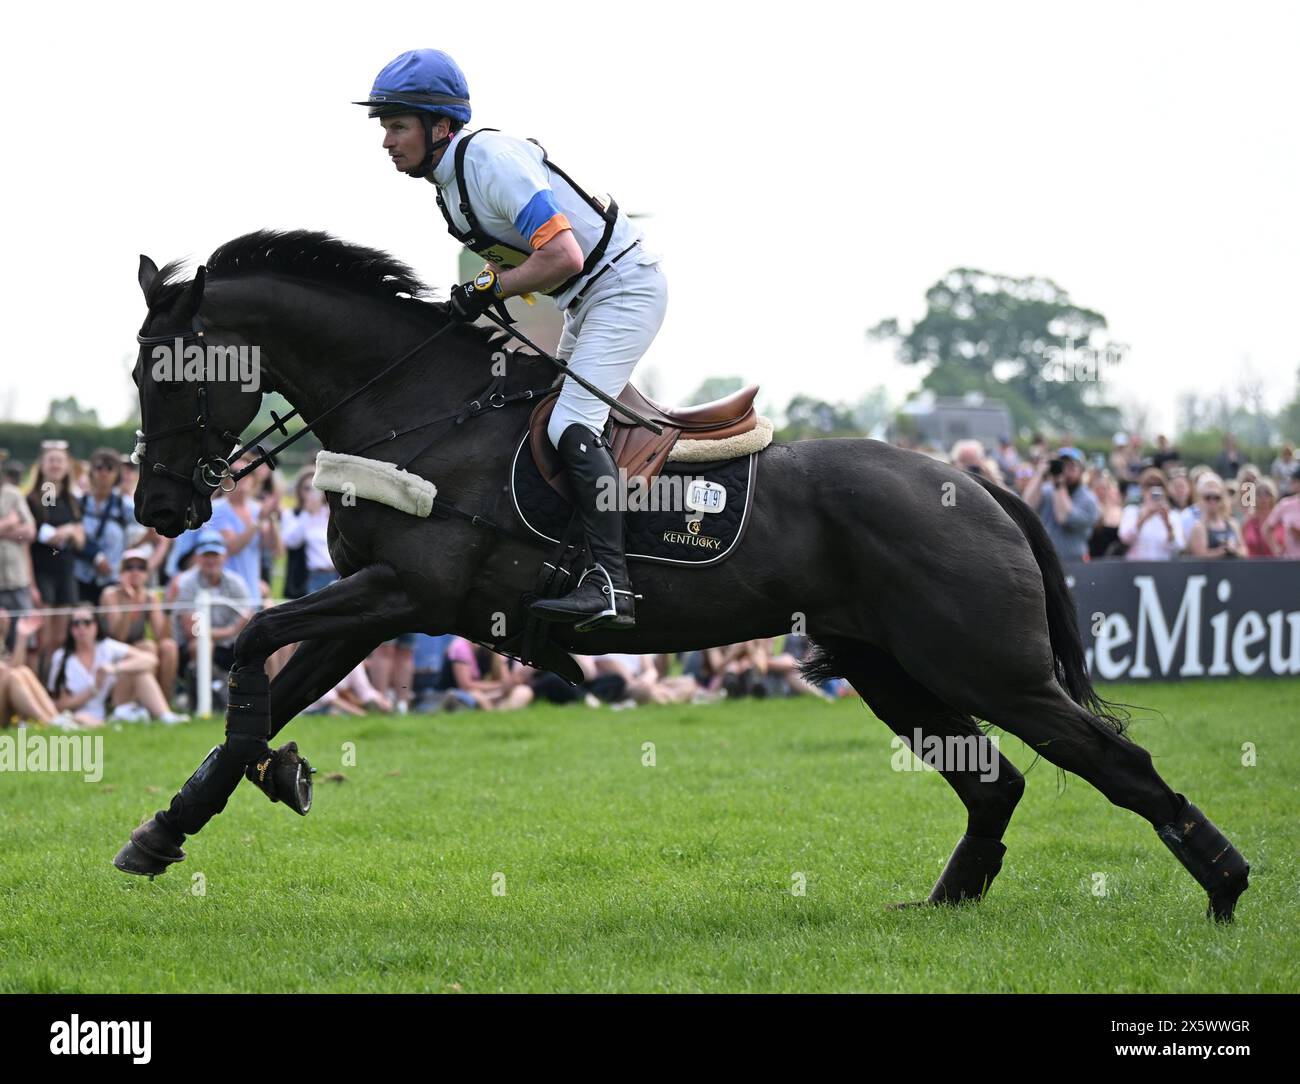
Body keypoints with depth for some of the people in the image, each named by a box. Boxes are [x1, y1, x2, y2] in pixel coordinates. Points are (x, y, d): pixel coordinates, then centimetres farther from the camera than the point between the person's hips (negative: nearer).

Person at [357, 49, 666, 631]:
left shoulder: (489, 158, -24)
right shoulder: (449, 177, 7)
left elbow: (562, 256, -29)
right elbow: (512, 252, 18)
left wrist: (488, 288, -19)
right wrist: (467, 305, 2)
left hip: (624, 286, -11)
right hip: (586, 299, 11)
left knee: (570, 426, -22)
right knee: (562, 417, 17)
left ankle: (610, 583, -28)